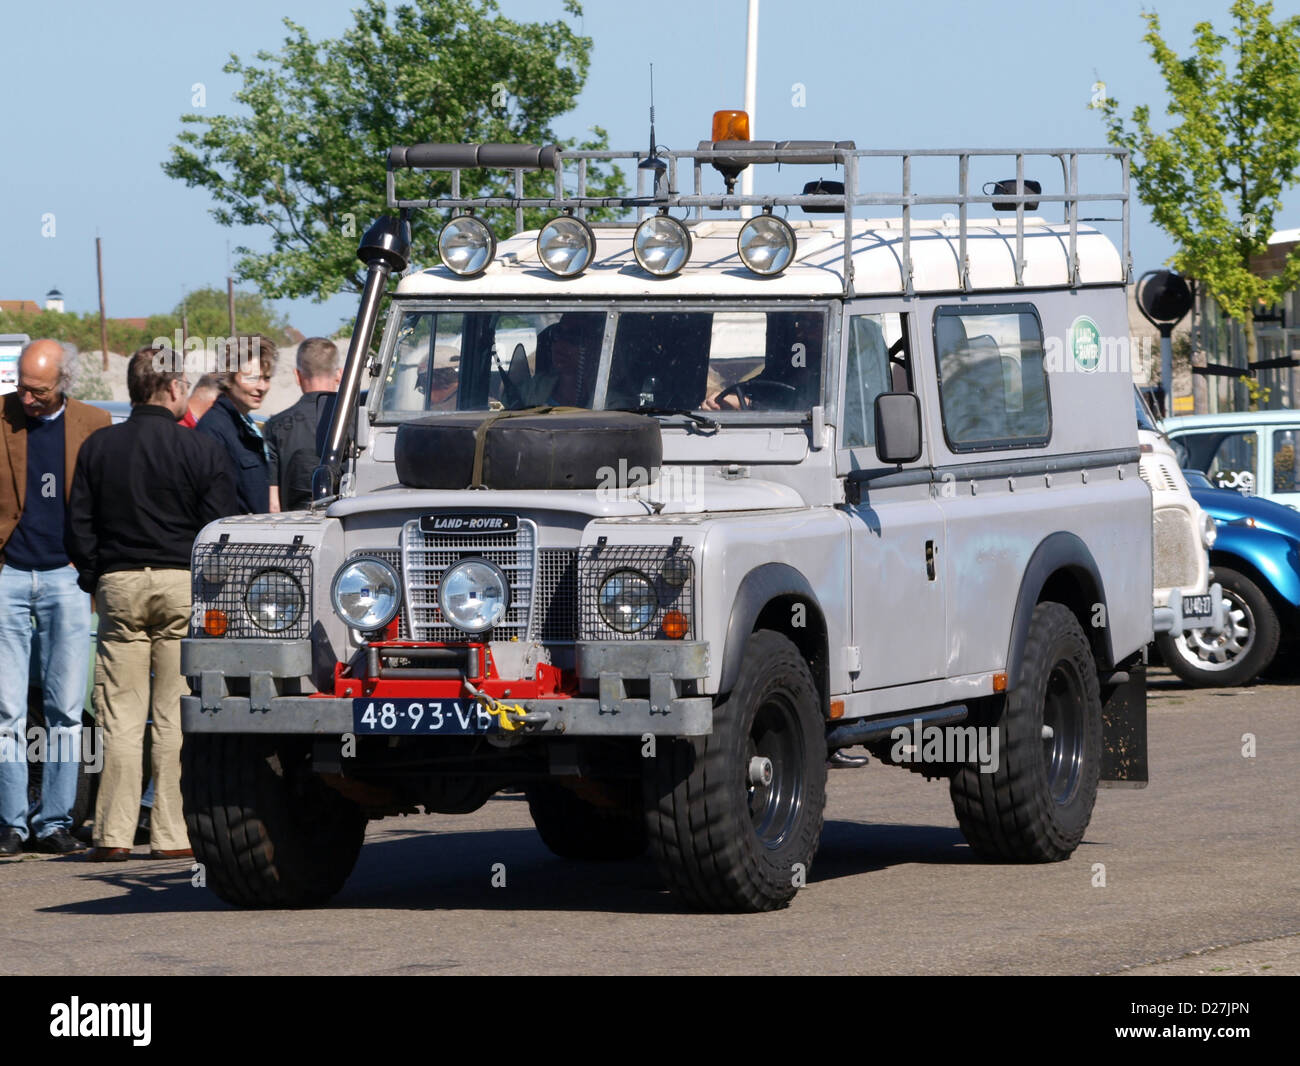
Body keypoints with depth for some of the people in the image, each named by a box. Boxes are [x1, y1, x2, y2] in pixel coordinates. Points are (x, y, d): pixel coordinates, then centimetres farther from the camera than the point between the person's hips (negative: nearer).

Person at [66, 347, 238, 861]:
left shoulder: (97, 448, 5)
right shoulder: (202, 449, -5)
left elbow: (78, 529, 6)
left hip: (118, 586, 3)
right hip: (183, 586, -2)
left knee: (121, 716, 5)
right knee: (175, 716, 1)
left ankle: (114, 834, 2)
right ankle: (172, 835, 1)